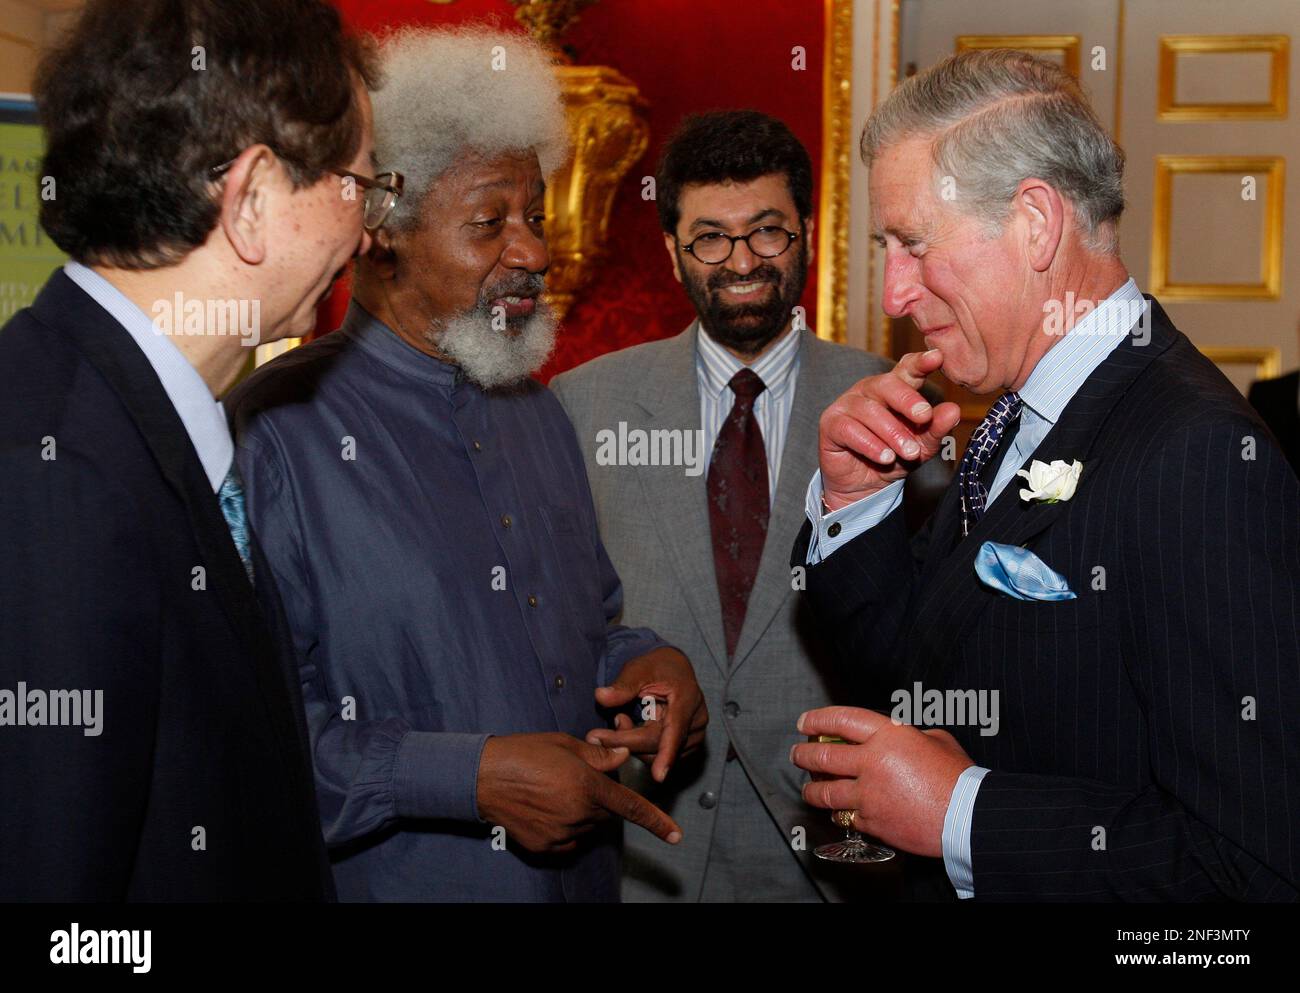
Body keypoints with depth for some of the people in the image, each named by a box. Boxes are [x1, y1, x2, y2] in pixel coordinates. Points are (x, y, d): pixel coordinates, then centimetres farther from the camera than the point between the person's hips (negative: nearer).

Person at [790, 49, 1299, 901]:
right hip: (946, 881, 8)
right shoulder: (1016, 421, 3)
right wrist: (856, 499, -4)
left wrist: (961, 811, -22)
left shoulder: (1201, 457, -24)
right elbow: (914, 662, 12)